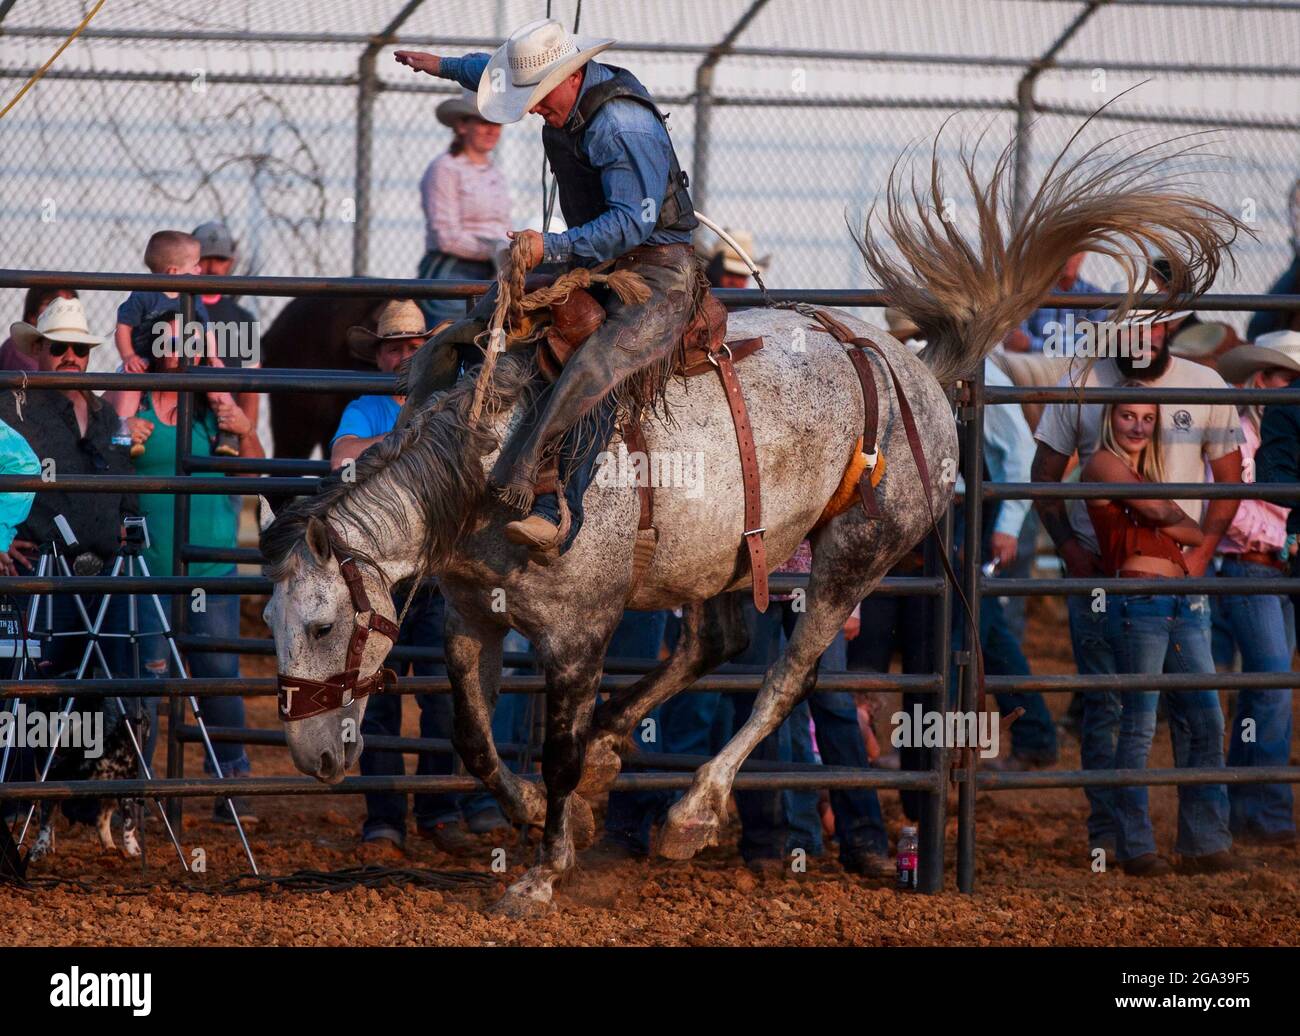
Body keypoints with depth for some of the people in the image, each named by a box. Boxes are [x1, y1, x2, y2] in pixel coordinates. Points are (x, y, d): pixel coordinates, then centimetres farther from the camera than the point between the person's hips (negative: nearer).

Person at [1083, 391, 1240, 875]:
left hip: (1182, 604, 8)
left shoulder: (1147, 470, 26)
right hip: (1139, 602, -8)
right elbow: (1157, 513, -3)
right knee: (1140, 726, -7)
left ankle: (1204, 843, 7)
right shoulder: (1103, 463, 1)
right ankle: (1136, 847, -2)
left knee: (1205, 721, 3)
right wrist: (1200, 535, 12)